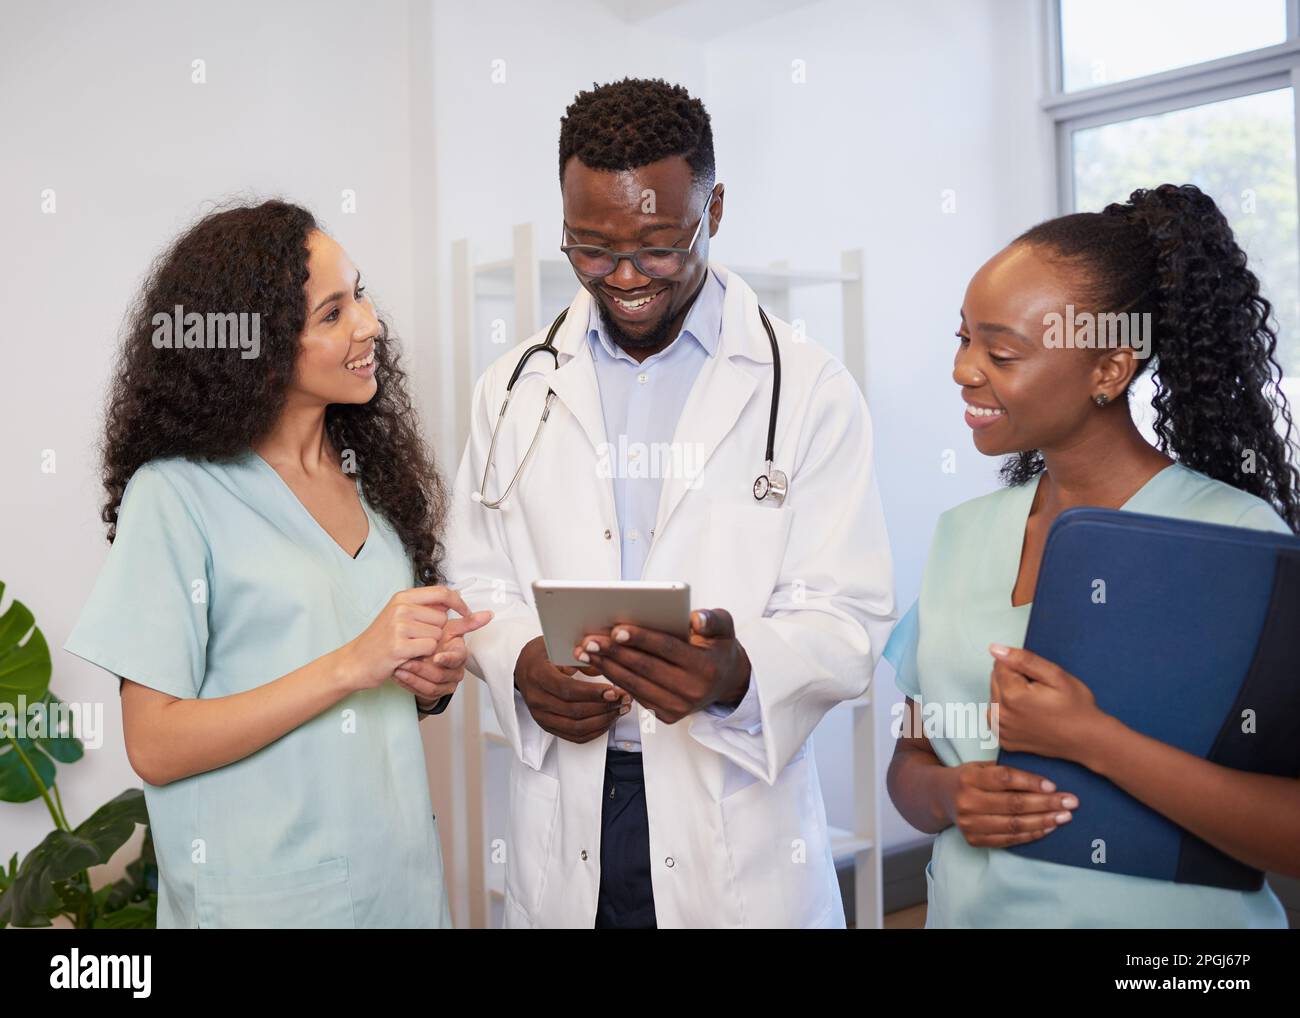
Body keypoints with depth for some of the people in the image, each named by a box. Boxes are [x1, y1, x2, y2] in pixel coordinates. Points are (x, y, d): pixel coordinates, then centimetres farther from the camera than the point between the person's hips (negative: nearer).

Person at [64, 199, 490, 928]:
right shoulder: (175, 496, -14)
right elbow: (155, 746, -16)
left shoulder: (371, 473, 3)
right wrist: (353, 665, -24)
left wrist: (433, 681, -8)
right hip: (266, 895, -5)